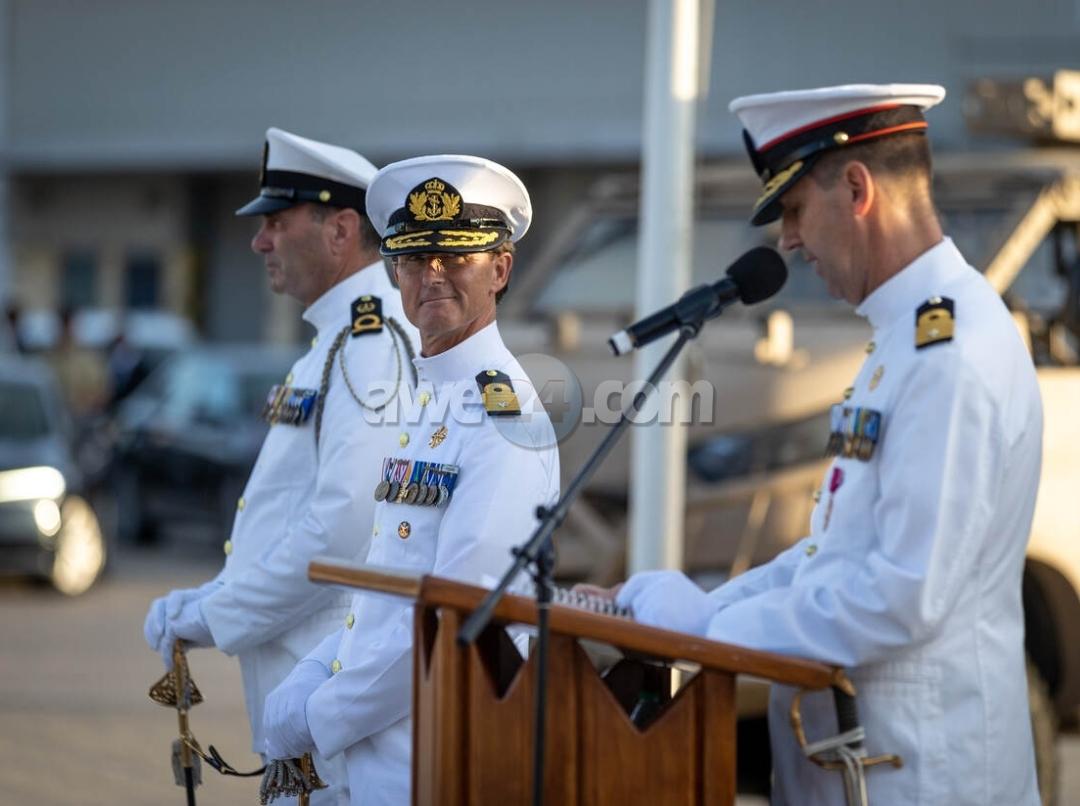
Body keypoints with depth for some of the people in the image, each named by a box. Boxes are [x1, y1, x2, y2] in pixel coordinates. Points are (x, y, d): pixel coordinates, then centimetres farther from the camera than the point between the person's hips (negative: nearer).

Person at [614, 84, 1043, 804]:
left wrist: (717, 634, -16)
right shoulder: (908, 335, 13)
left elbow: (906, 596, -24)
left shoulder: (957, 356, -20)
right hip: (856, 742, 9)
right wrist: (711, 609, 7)